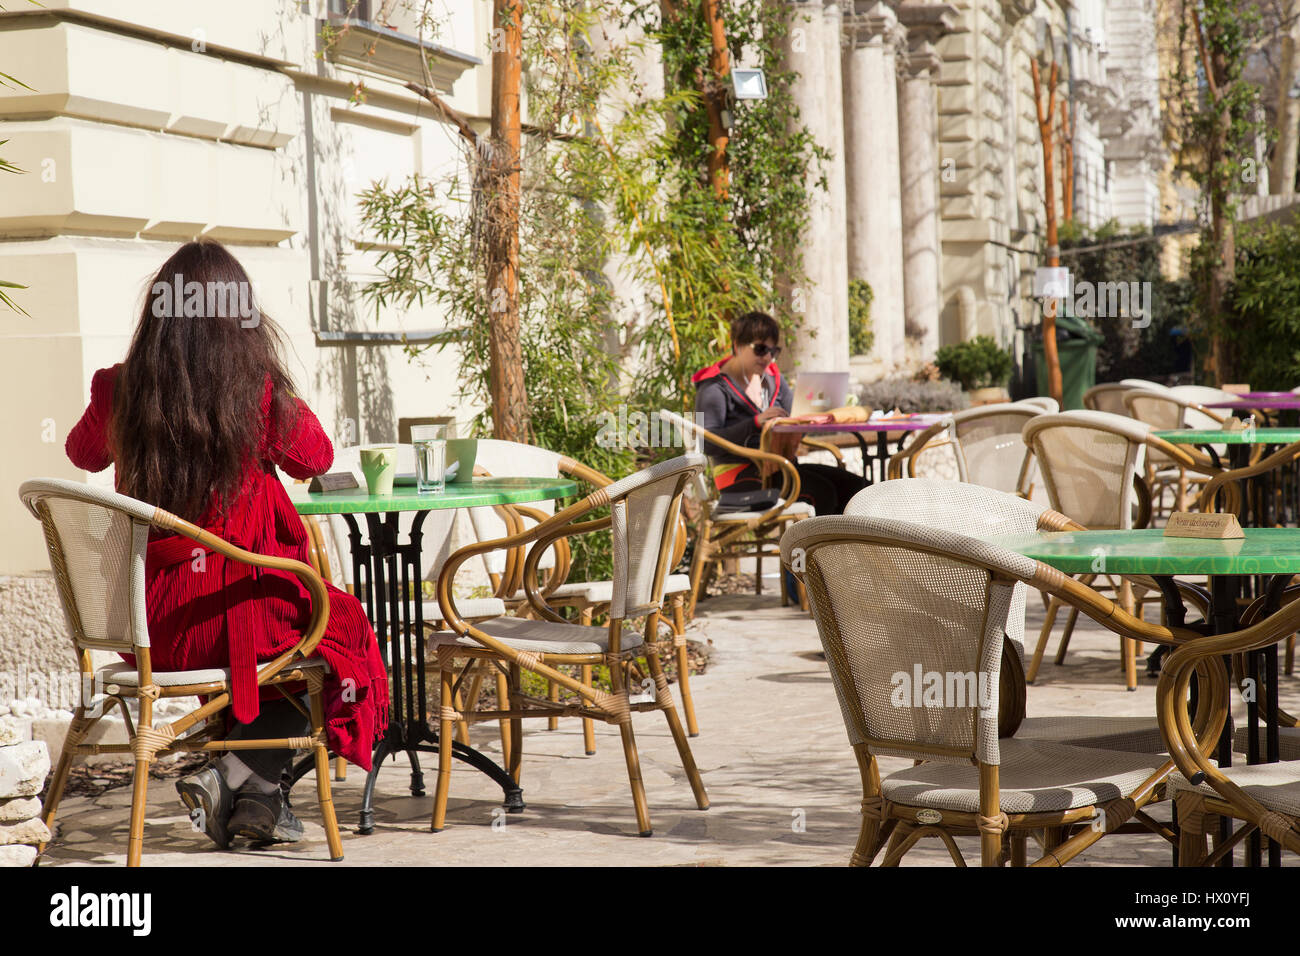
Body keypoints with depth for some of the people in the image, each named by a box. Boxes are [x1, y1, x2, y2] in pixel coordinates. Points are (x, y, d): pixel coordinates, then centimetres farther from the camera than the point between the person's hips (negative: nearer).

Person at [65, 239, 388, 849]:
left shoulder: (119, 391, -3)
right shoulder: (258, 390, -11)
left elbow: (82, 454, 21)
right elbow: (317, 460, 8)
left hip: (147, 624, 5)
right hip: (233, 607, -5)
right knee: (342, 635, 22)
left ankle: (256, 799, 28)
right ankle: (238, 778, 7)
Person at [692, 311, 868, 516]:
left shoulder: (772, 379, 18)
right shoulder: (715, 388, -7)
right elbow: (707, 442, -20)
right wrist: (756, 423, -31)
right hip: (739, 475, -8)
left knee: (854, 485, -11)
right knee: (821, 491, -29)